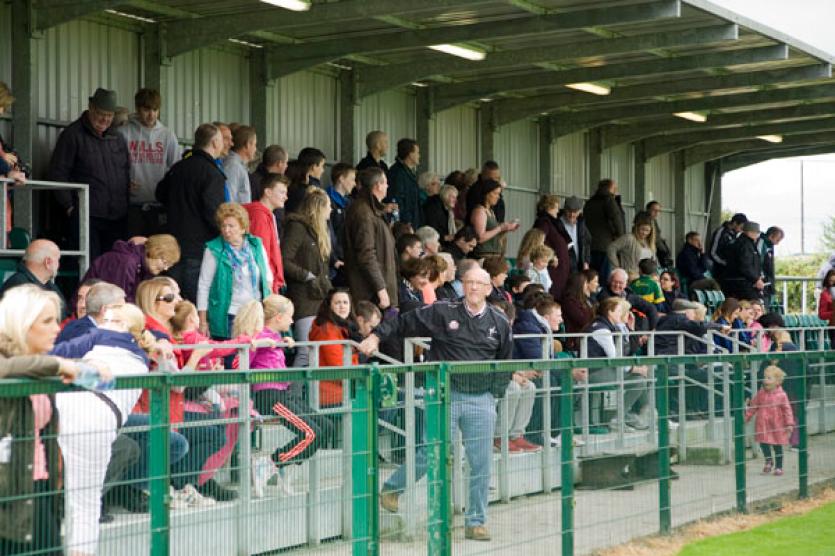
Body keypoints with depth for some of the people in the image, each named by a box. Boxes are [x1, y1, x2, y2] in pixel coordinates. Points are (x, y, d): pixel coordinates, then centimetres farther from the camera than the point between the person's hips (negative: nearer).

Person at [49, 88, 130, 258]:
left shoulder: (117, 137, 18)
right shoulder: (72, 135, 1)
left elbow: (127, 172, 25)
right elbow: (57, 173, -2)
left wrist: (126, 203, 13)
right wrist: (69, 206, -7)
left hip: (118, 218, 5)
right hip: (88, 216, -5)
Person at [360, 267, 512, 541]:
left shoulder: (499, 323, 7)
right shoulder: (443, 313, -2)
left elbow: (506, 362, 18)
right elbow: (404, 323, 2)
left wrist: (496, 391, 10)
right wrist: (376, 336, -7)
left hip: (481, 400, 3)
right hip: (445, 396, -3)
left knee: (481, 465, 2)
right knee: (432, 456, -3)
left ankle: (476, 522, 13)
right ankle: (391, 488, 22)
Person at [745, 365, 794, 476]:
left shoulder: (781, 395, -10)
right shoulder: (761, 393, 0)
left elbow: (787, 409, -7)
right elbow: (753, 406, 9)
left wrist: (789, 424, -11)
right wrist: (746, 417, 7)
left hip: (777, 426, -3)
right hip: (763, 425, 3)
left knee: (777, 446, 6)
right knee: (763, 443, -2)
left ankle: (778, 467, 20)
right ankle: (768, 461, 24)